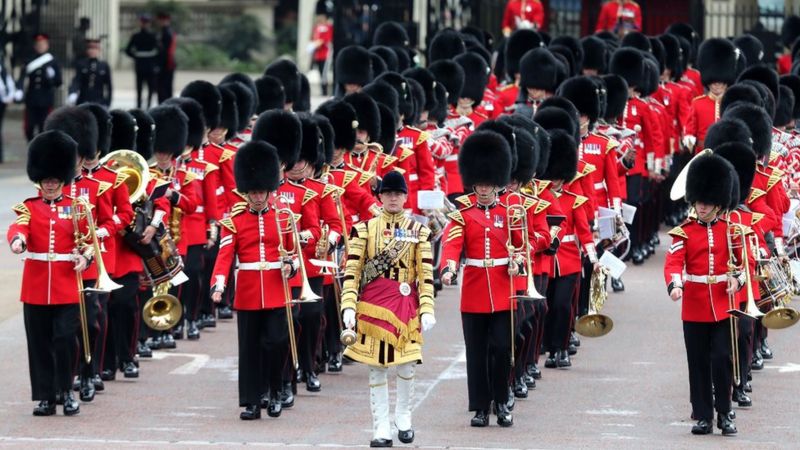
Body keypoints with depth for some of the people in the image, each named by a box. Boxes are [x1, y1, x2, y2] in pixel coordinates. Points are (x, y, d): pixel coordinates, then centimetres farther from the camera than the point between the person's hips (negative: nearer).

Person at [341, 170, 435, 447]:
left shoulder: (418, 231, 4)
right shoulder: (364, 229, 2)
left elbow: (426, 275, 1)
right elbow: (352, 271, -2)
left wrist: (427, 310, -7)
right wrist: (348, 307, -12)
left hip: (406, 304, 1)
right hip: (373, 303, -1)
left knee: (406, 365, 3)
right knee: (376, 366, 1)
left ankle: (403, 418, 24)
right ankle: (381, 429, 4)